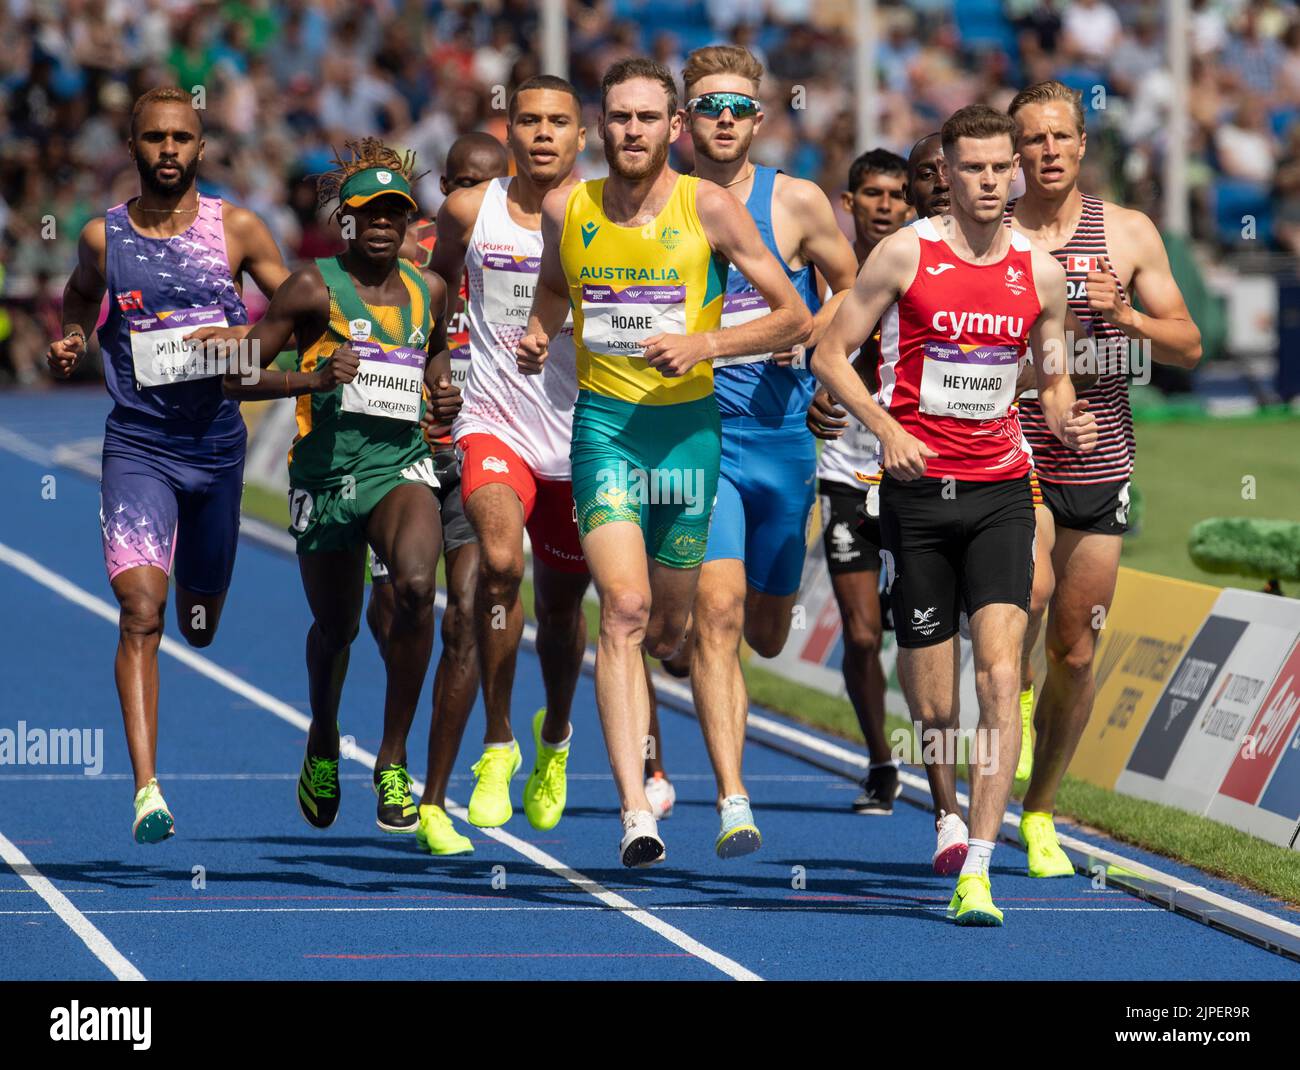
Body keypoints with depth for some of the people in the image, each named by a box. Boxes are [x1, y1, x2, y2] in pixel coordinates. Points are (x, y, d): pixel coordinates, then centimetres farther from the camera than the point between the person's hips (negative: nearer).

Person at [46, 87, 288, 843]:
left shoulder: (236, 230, -1)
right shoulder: (103, 235, 1)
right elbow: (81, 293, 21)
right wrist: (72, 343, 1)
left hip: (218, 445, 2)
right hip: (136, 446, -2)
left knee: (200, 622, 18)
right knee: (141, 610, -19)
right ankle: (148, 791, -24)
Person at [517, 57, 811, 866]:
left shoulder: (708, 208, -6)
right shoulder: (567, 210, 2)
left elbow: (796, 318, -3)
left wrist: (701, 345, -16)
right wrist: (538, 337, 4)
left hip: (689, 425, 0)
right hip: (604, 424, 0)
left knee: (671, 628, 12)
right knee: (625, 609, -18)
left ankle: (642, 743, 47)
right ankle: (635, 808, -23)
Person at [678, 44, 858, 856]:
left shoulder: (797, 203, -1)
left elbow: (850, 287, 12)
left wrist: (807, 336, -7)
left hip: (783, 433, 2)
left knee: (767, 634, 15)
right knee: (716, 609, -19)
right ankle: (733, 803, -20)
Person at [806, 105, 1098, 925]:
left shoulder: (1041, 272, 5)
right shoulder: (906, 254, -3)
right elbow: (831, 355, 1)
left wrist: (1068, 422, -5)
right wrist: (888, 429, -14)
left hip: (1001, 493, 1)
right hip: (918, 489, -1)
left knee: (1000, 675, -16)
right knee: (931, 708, 2)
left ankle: (979, 873, -19)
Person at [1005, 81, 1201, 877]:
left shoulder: (1129, 233, 3)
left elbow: (1189, 346, 4)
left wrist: (1127, 318, -14)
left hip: (1100, 467, 2)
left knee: (1075, 651, 6)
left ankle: (1041, 812, 22)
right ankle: (1013, 691, 0)